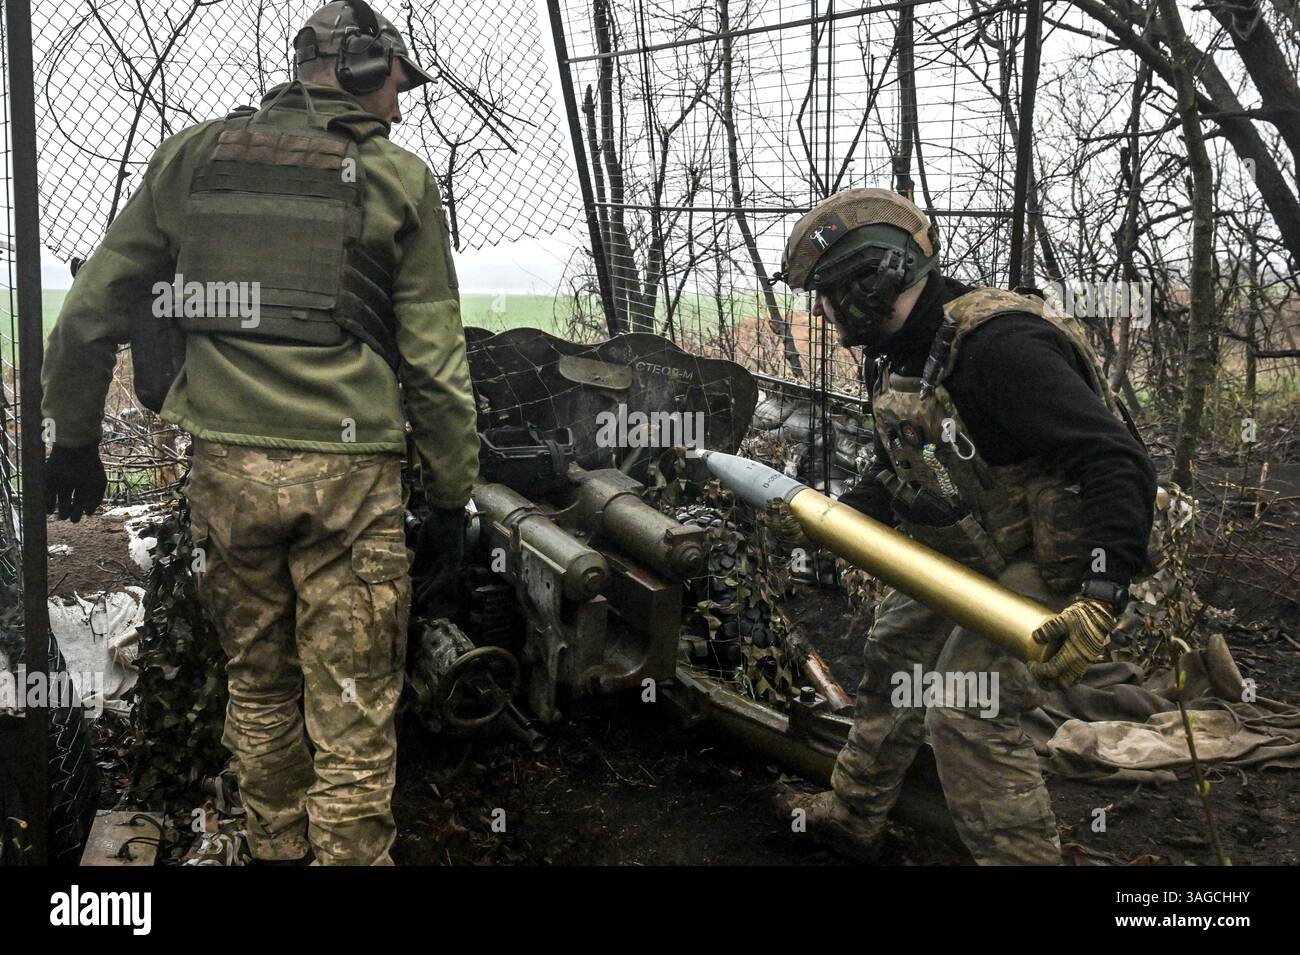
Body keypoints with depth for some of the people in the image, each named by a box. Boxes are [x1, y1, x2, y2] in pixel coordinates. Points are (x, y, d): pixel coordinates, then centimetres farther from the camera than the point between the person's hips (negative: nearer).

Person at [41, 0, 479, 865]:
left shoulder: (191, 158, 9)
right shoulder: (398, 179, 0)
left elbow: (91, 314, 9)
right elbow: (434, 362, -2)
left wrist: (76, 438, 21)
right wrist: (453, 491, 7)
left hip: (228, 467, 4)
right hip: (347, 471, -3)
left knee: (257, 687, 21)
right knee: (351, 713, 5)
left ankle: (277, 847, 36)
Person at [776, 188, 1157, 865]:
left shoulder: (996, 345, -30)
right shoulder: (899, 359, 2)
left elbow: (1119, 465, -34)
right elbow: (897, 476, 15)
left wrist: (1101, 599, -42)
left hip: (1046, 562, -10)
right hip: (963, 553, 10)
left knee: (968, 718, -16)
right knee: (890, 658, 19)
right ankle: (851, 816, 37)